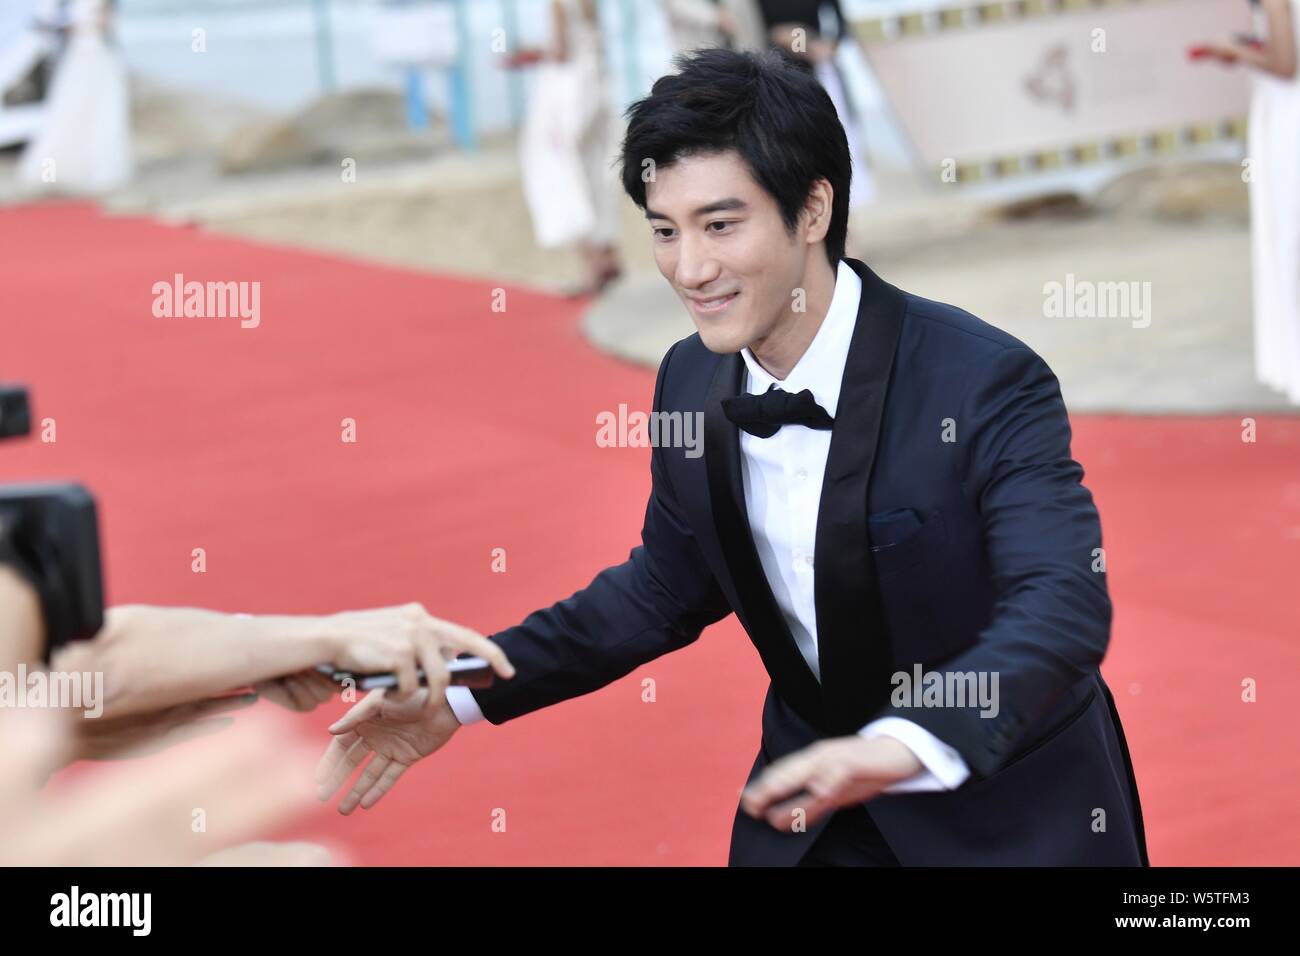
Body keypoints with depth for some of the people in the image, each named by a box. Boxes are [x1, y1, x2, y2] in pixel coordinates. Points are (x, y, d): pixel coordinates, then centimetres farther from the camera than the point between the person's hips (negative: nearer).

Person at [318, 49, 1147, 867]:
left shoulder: (987, 385, -23)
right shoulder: (691, 383, -5)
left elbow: (1064, 604, -34)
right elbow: (668, 587, 8)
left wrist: (905, 745, -51)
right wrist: (462, 697, -1)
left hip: (1011, 809, -5)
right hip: (808, 795, 5)